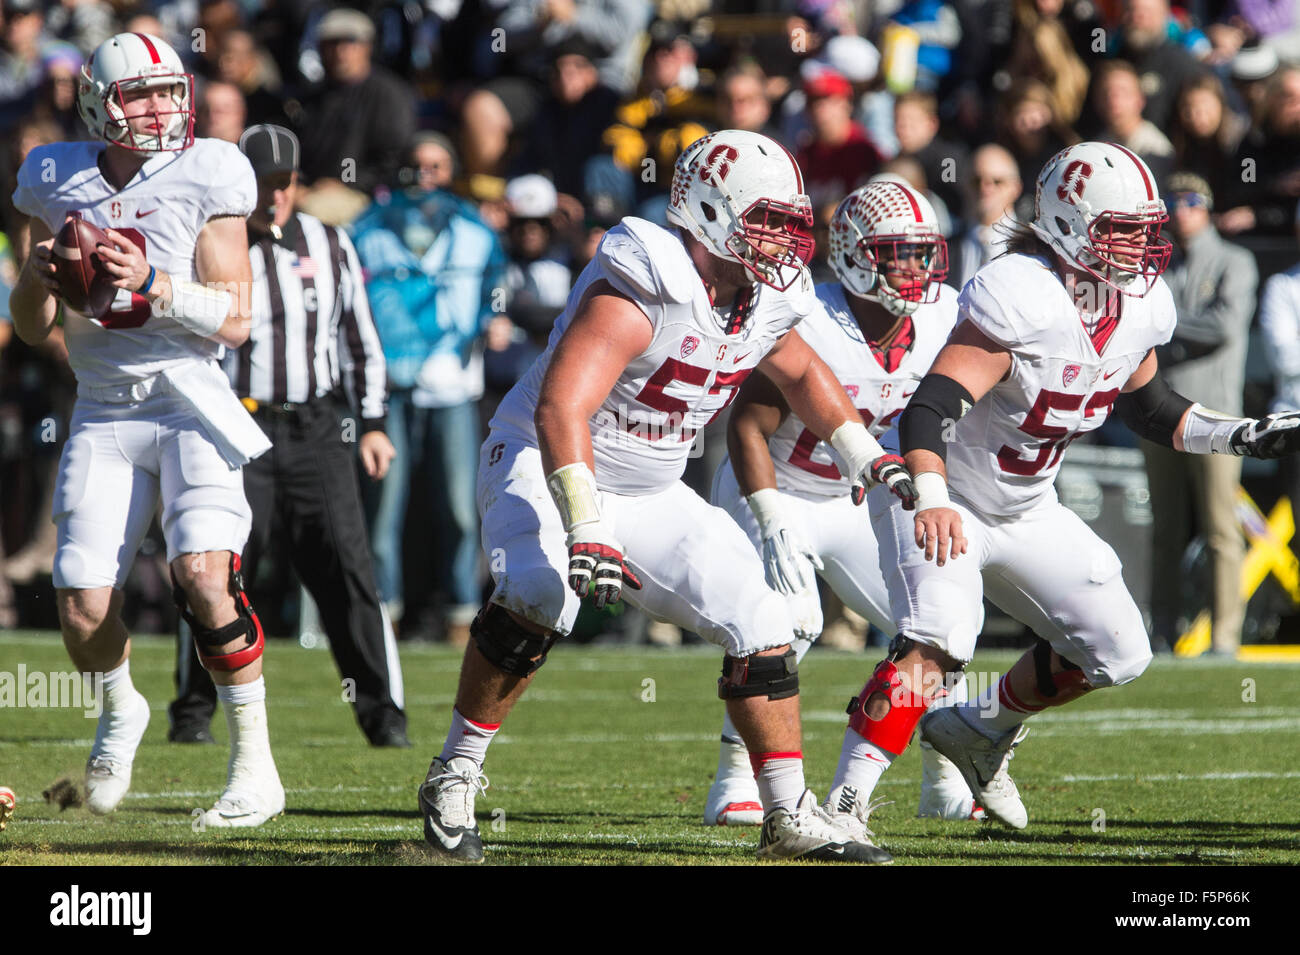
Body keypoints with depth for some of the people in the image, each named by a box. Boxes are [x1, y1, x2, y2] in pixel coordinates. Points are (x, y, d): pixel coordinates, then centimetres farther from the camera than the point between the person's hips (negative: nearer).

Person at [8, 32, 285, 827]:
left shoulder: (207, 177, -6)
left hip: (192, 403, -3)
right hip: (104, 416, 3)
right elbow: (32, 329, 10)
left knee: (204, 577, -23)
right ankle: (121, 712, 32)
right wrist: (40, 276, -11)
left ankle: (256, 765, -9)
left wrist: (150, 282, -22)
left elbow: (234, 321, -8)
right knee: (84, 613, -3)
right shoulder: (58, 183, 4)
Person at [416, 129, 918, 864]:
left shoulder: (763, 301, -1)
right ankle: (456, 774, -18)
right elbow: (561, 411, -37)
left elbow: (800, 371, 24)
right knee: (539, 594, -35)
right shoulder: (639, 292, -28)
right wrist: (586, 530, -45)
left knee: (760, 623, -1)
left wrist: (864, 455, 20)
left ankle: (791, 817, 10)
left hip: (647, 493, 8)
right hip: (544, 467, -8)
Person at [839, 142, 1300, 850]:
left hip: (1025, 513, 8)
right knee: (937, 641, -30)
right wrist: (931, 499, -54)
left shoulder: (1143, 307, -4)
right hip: (941, 506, -8)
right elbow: (934, 402, -38)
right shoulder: (1020, 296, -29)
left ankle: (977, 730, 27)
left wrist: (1242, 437, 7)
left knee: (1118, 653, 6)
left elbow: (1146, 406, 16)